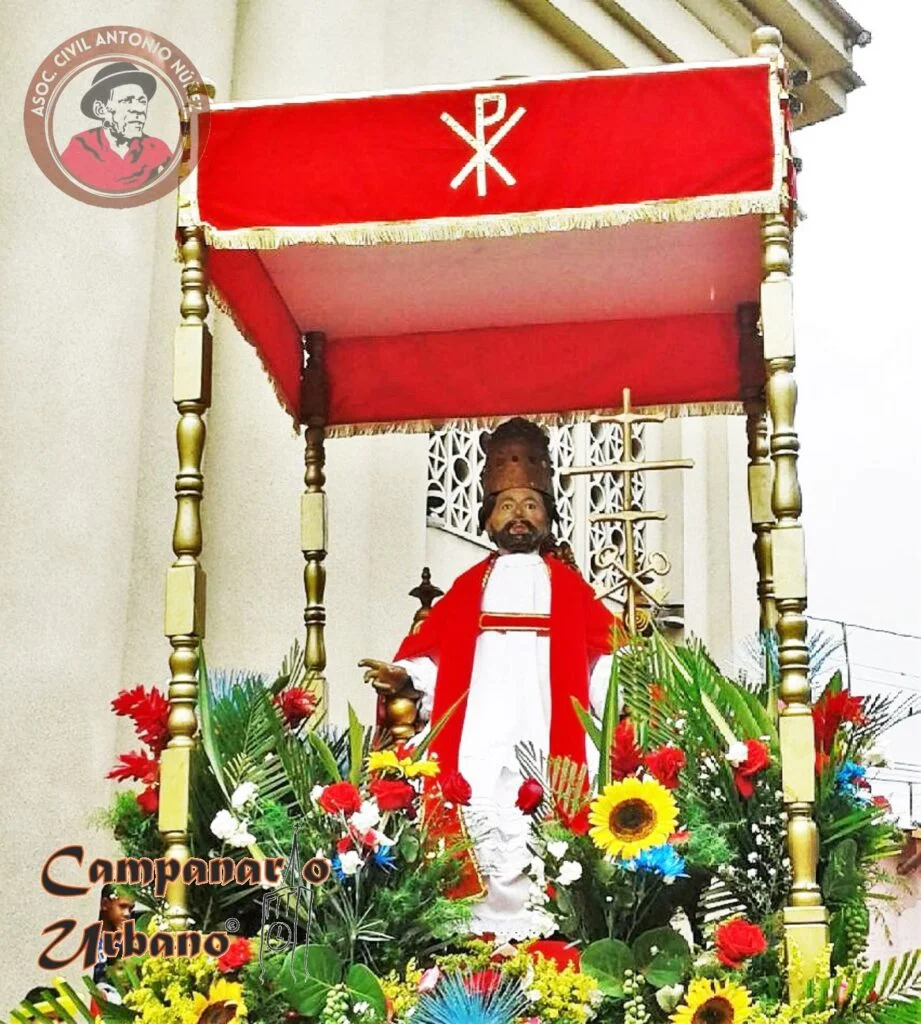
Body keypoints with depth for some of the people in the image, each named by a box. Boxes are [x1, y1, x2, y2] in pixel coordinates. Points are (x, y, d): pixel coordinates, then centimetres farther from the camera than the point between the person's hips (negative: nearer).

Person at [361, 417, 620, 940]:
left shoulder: (568, 585, 17)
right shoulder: (469, 586, 19)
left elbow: (602, 648, 7)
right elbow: (434, 649, 11)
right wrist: (404, 675, -7)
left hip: (546, 735, -1)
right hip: (481, 737, 1)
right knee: (486, 831, -6)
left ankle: (545, 925, -5)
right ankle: (490, 927, -4)